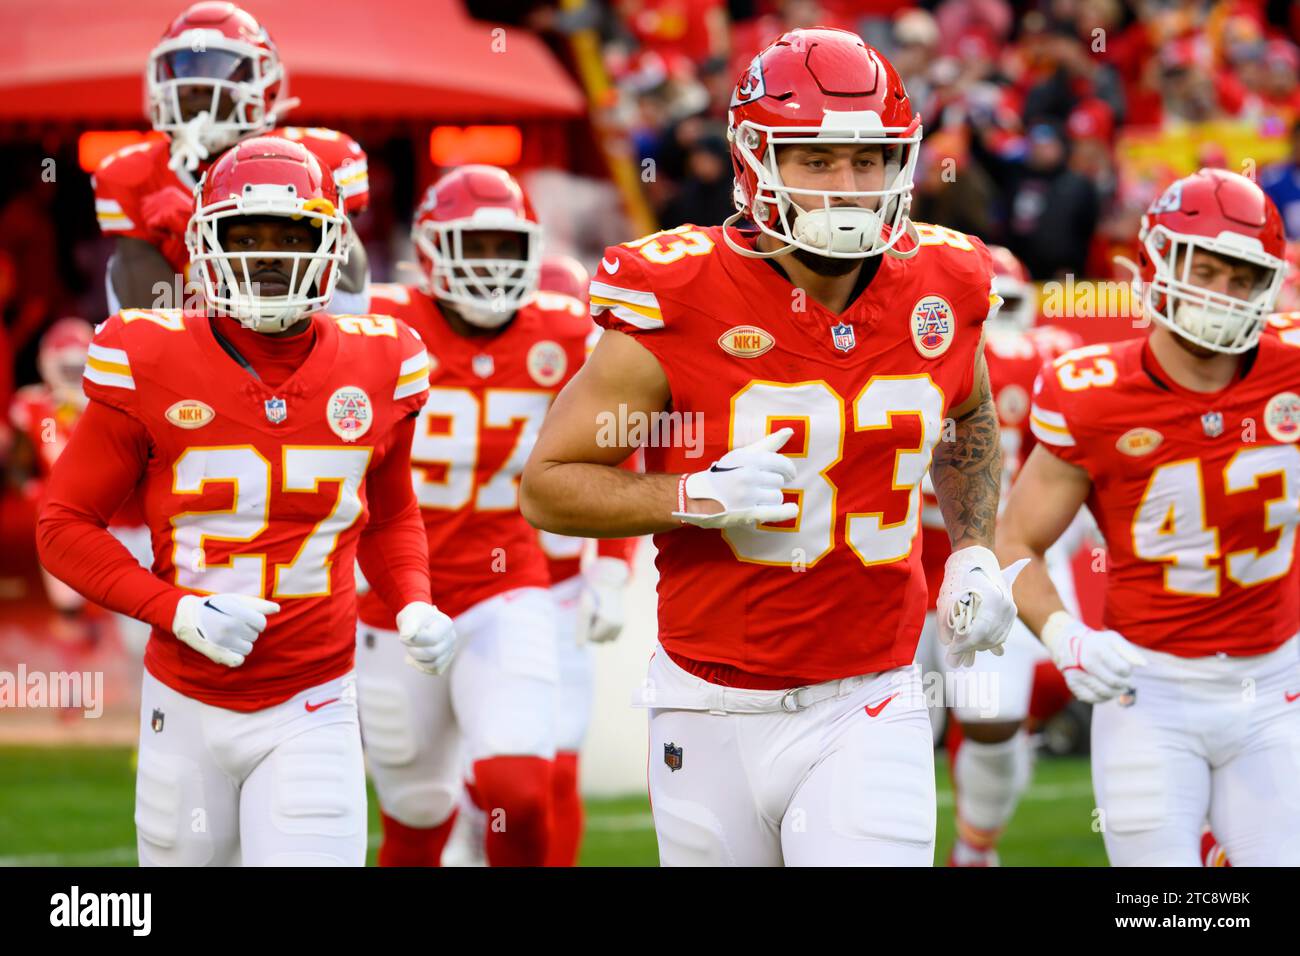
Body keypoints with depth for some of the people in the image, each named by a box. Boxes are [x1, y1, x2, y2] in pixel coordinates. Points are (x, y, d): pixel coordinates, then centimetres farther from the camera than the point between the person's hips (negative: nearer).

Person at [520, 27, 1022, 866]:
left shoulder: (940, 296, -1)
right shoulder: (681, 307, -13)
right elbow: (547, 486, -7)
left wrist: (974, 552, 9)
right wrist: (699, 496, -22)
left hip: (869, 708, 1)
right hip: (716, 714, -1)